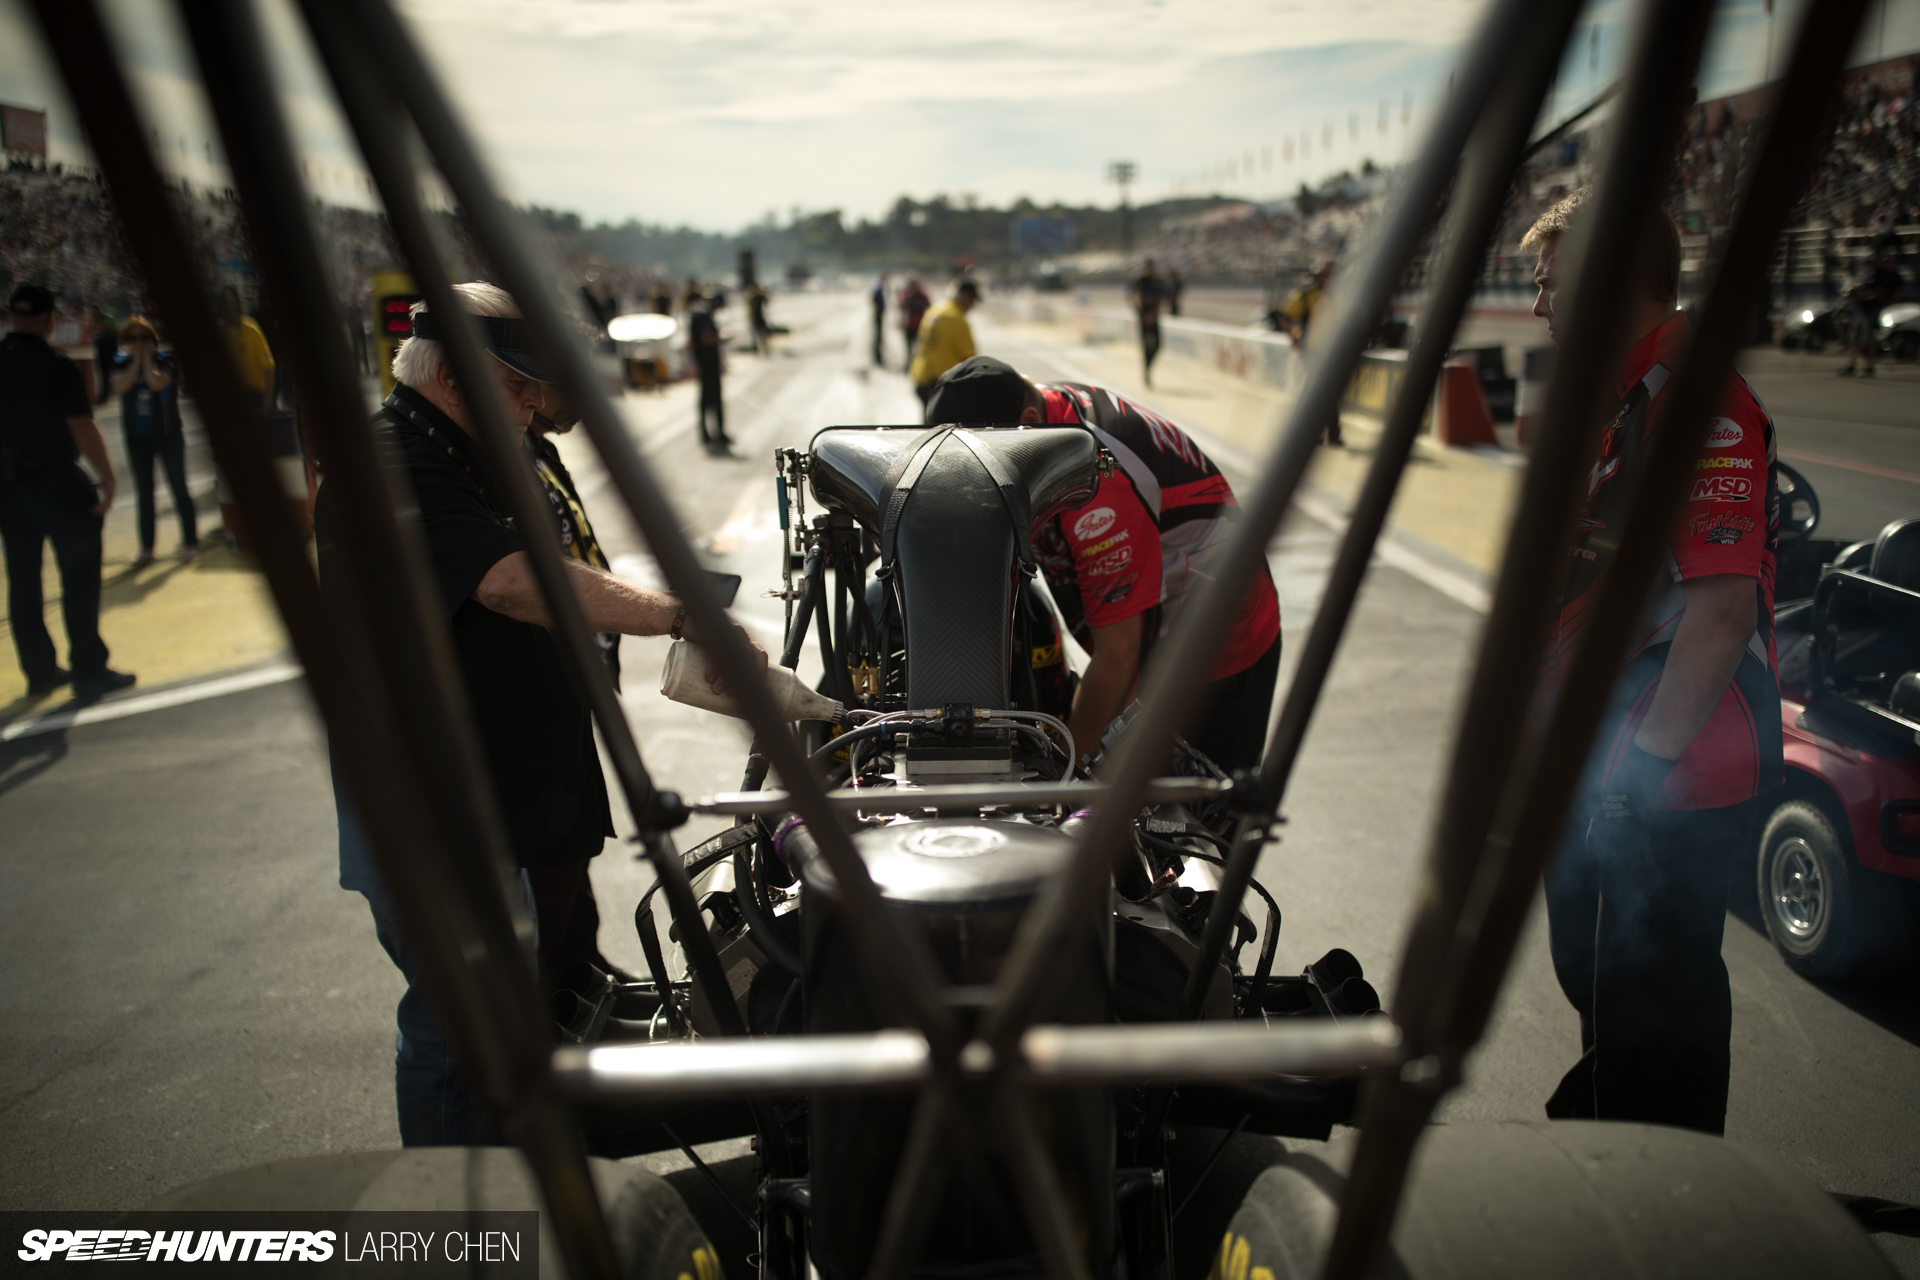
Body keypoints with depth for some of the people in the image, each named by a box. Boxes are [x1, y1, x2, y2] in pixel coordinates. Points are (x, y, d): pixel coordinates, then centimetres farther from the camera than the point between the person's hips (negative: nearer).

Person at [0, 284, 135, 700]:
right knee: (79, 578, 1)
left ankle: (39, 671, 18)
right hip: (59, 482, -5)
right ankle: (89, 671, 1)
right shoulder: (57, 367, -12)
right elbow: (83, 428, -19)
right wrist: (107, 477, -11)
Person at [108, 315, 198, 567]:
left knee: (178, 487, 1)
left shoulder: (166, 360, -4)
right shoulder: (121, 363, 4)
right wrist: (136, 360, -10)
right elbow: (120, 386, -16)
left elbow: (157, 383, -23)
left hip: (168, 435, -3)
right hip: (137, 438, 3)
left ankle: (190, 542, 11)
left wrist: (147, 358, -12)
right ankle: (146, 548, 13)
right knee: (144, 493, 7)